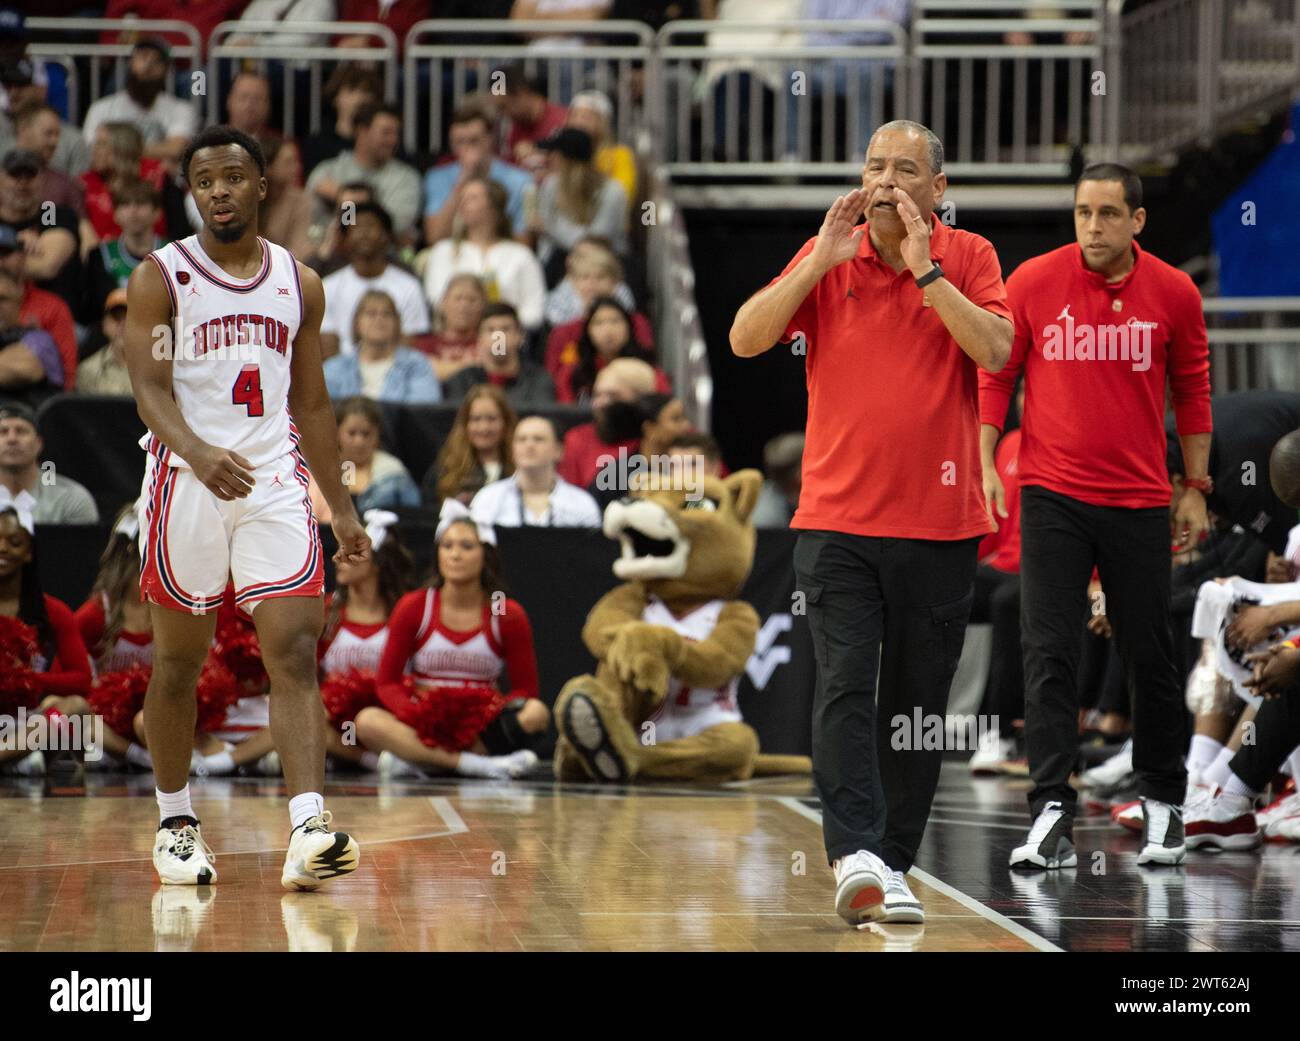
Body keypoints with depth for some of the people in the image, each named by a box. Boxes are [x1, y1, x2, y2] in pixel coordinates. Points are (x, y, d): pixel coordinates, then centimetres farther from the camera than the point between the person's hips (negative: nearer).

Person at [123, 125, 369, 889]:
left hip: (276, 485, 2)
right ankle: (176, 822, 23)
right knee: (179, 660, 7)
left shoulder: (300, 284, 11)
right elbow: (149, 386, -13)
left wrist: (343, 508, 14)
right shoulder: (162, 277, -1)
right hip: (188, 482, -2)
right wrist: (199, 453, -32)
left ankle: (309, 829, -22)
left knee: (294, 653, -12)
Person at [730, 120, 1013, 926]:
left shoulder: (968, 257, 3)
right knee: (845, 687, -16)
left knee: (919, 707, 6)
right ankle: (856, 856, -25)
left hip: (940, 525, 1)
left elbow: (996, 351, -13)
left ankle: (894, 867, 15)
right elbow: (746, 338, -4)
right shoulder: (828, 258, 5)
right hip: (838, 519, 0)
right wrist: (820, 260, -12)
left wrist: (925, 267, -16)